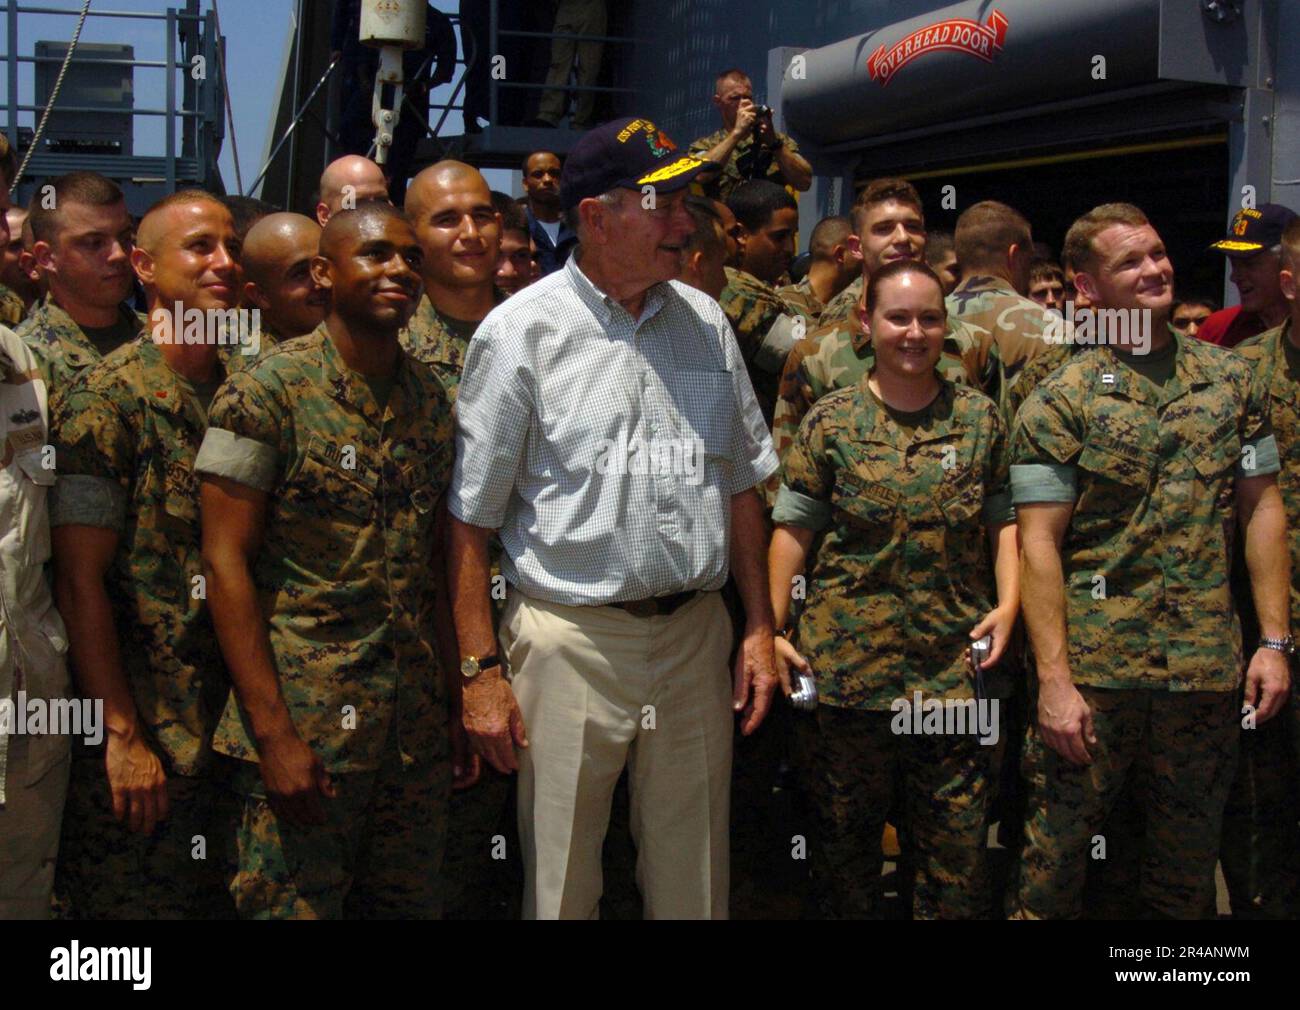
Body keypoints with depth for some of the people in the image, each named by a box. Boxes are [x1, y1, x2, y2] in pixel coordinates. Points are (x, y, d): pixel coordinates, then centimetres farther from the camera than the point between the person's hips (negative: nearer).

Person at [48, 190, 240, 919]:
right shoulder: (107, 399, -9)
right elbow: (80, 581, -12)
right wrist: (122, 737, -16)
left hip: (238, 723, 6)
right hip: (145, 733, -6)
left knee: (231, 900, 13)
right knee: (133, 901, 3)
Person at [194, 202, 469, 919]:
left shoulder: (430, 397, 9)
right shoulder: (267, 392, -8)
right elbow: (226, 561, -11)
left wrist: (456, 686, 6)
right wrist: (273, 733, -16)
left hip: (416, 720, 5)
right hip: (305, 724, -5)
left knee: (412, 902, 13)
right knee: (295, 905, 3)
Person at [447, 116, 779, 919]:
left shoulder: (705, 322, 9)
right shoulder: (521, 331, -6)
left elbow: (742, 485, 15)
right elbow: (471, 517, -6)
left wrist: (761, 628, 10)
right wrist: (481, 669, -10)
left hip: (695, 637, 4)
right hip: (571, 639, -4)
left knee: (695, 882, 13)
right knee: (561, 882, 6)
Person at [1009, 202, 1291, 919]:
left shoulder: (1230, 379, 9)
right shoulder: (1059, 400, -3)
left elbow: (1261, 509, 10)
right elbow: (1039, 544, -8)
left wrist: (1273, 641, 3)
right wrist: (1054, 678, -15)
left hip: (1208, 666, 3)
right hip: (1093, 669, -3)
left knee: (1189, 860, 14)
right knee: (1057, 850, 1)